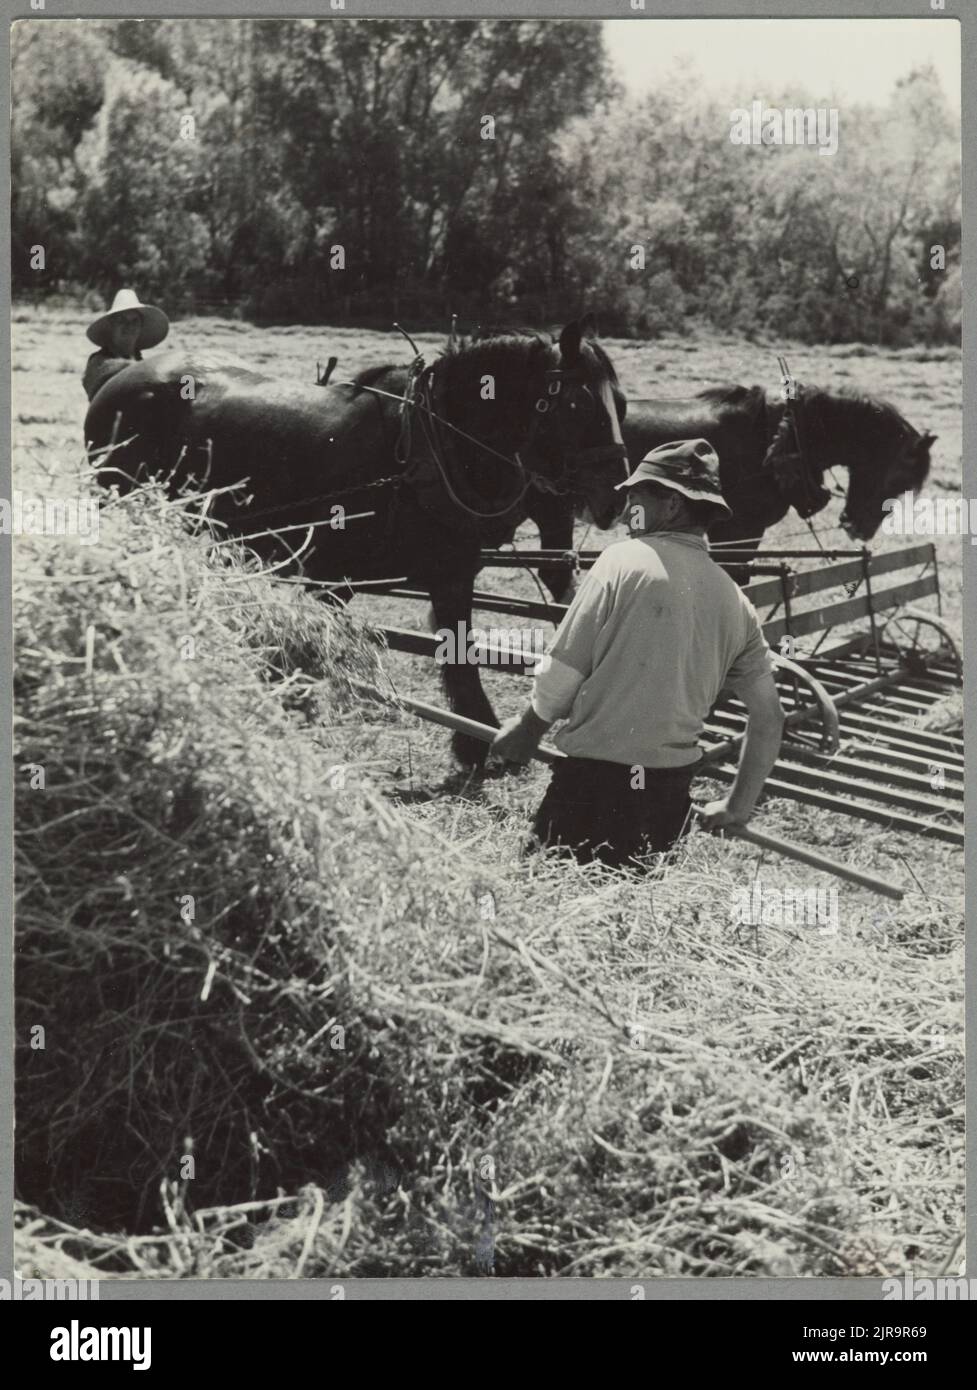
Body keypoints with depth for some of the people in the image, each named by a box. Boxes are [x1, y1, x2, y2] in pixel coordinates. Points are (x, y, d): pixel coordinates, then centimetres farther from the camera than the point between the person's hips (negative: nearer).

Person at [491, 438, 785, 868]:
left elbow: (560, 678, -8)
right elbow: (769, 719, 11)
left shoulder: (625, 561, -7)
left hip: (596, 782, -5)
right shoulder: (734, 601, 9)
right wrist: (737, 807, 21)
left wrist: (527, 726, 11)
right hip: (672, 792, 6)